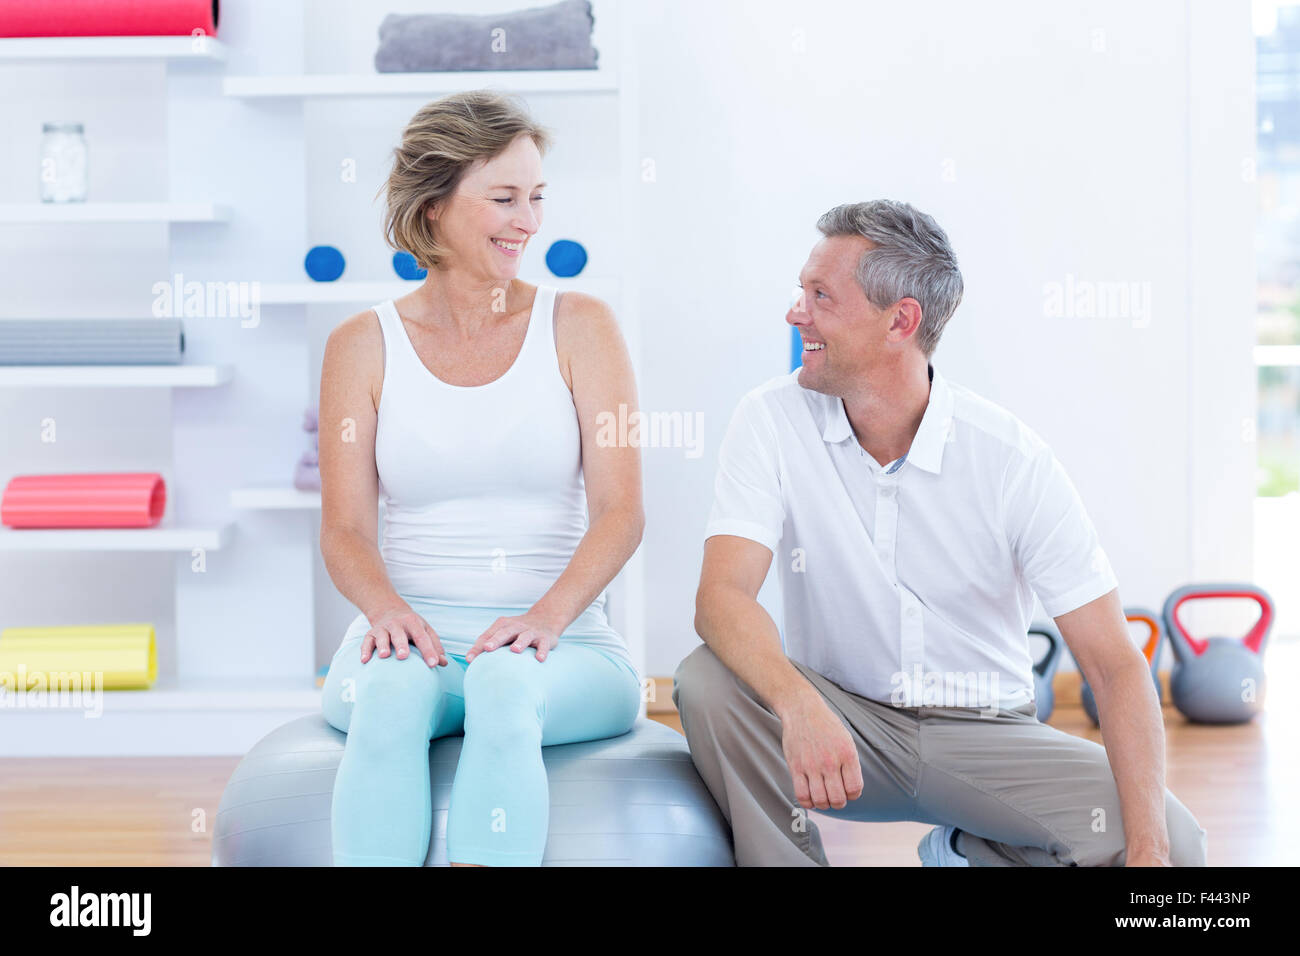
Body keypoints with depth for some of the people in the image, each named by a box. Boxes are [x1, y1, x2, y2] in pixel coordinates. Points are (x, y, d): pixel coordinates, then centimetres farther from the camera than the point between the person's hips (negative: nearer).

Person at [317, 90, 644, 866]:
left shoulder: (579, 326, 5)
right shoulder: (363, 345, 8)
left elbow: (622, 510, -3)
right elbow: (345, 527, 4)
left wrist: (546, 616, -20)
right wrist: (387, 608, -18)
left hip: (562, 642, -1)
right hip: (414, 631, 1)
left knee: (506, 684, -35)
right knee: (391, 691, -34)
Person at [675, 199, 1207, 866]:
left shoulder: (1013, 460, -13)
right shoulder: (771, 421, -9)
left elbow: (1116, 666, -15)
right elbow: (721, 595, -21)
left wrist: (1148, 847, -30)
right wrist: (798, 705, -43)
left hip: (983, 735, 0)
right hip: (838, 718, 0)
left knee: (1171, 841, -22)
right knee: (708, 680, -30)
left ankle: (965, 852, 5)